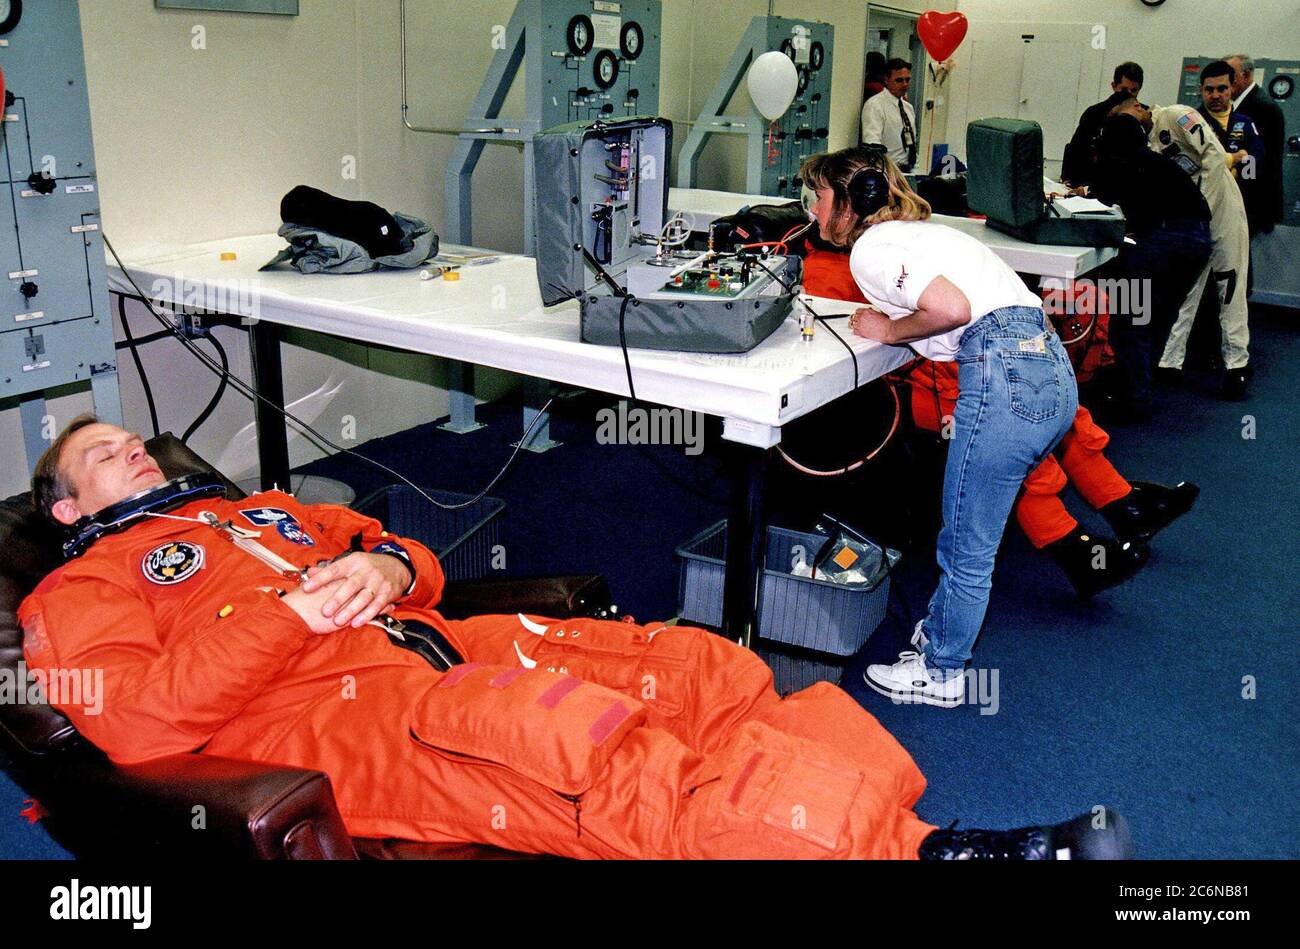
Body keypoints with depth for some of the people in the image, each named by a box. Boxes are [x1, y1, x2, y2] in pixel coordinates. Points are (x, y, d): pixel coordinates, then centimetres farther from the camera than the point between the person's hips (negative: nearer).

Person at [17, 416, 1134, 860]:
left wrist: (388, 569, 3)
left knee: (701, 667, -12)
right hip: (327, 715, -7)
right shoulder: (78, 593, 17)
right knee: (588, 736, -34)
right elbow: (140, 722, -4)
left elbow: (412, 561, 27)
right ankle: (904, 847, -41)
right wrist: (290, 614, -10)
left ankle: (898, 833, -19)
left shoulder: (256, 509, 33)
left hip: (432, 644, 7)